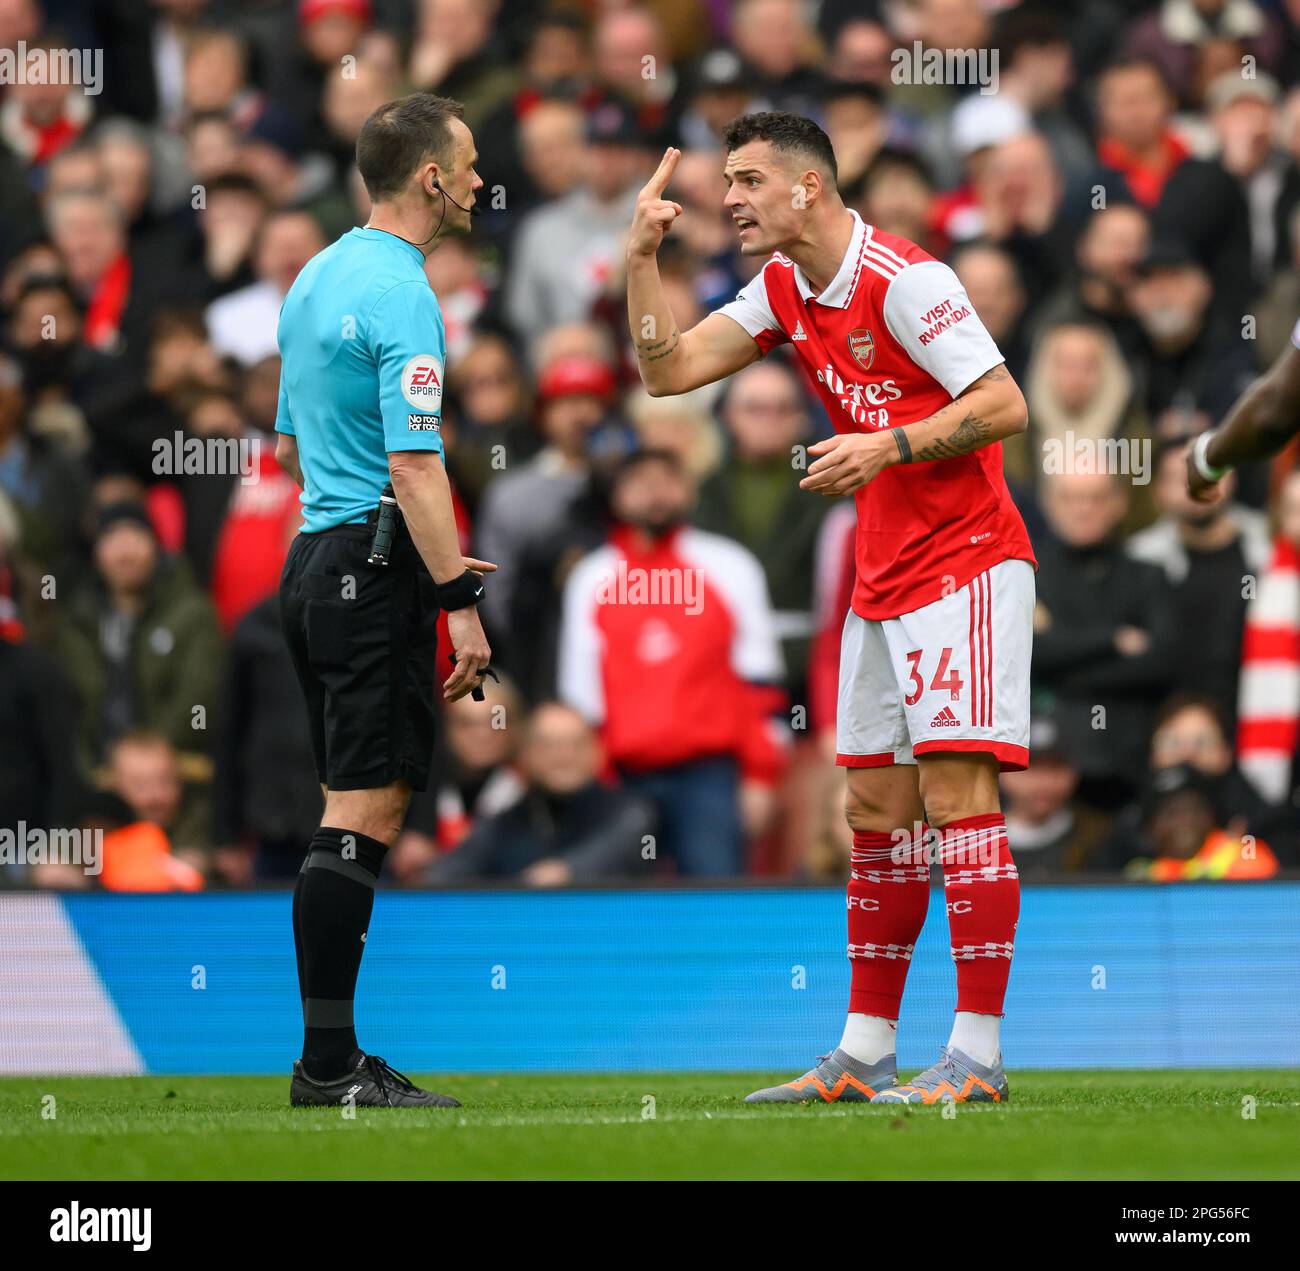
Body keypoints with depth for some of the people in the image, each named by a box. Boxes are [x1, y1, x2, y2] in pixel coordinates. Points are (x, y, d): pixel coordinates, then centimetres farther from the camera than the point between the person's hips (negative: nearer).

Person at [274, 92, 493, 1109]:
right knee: (364, 813, -9)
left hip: (316, 557, 10)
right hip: (376, 574, -10)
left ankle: (333, 1056, 10)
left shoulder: (318, 277, 15)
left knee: (355, 813, 11)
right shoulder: (400, 293, -14)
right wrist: (460, 602, -20)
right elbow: (413, 466, -20)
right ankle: (329, 1063, -10)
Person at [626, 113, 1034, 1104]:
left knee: (956, 791, -12)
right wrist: (643, 258, -1)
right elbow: (667, 370, 8)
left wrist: (888, 445, -26)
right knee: (878, 811, 8)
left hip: (966, 565, -9)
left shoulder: (903, 279, -15)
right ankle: (864, 1055, 12)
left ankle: (977, 1055, -13)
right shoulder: (784, 289, 10)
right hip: (883, 578, 9)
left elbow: (1005, 405, -19)